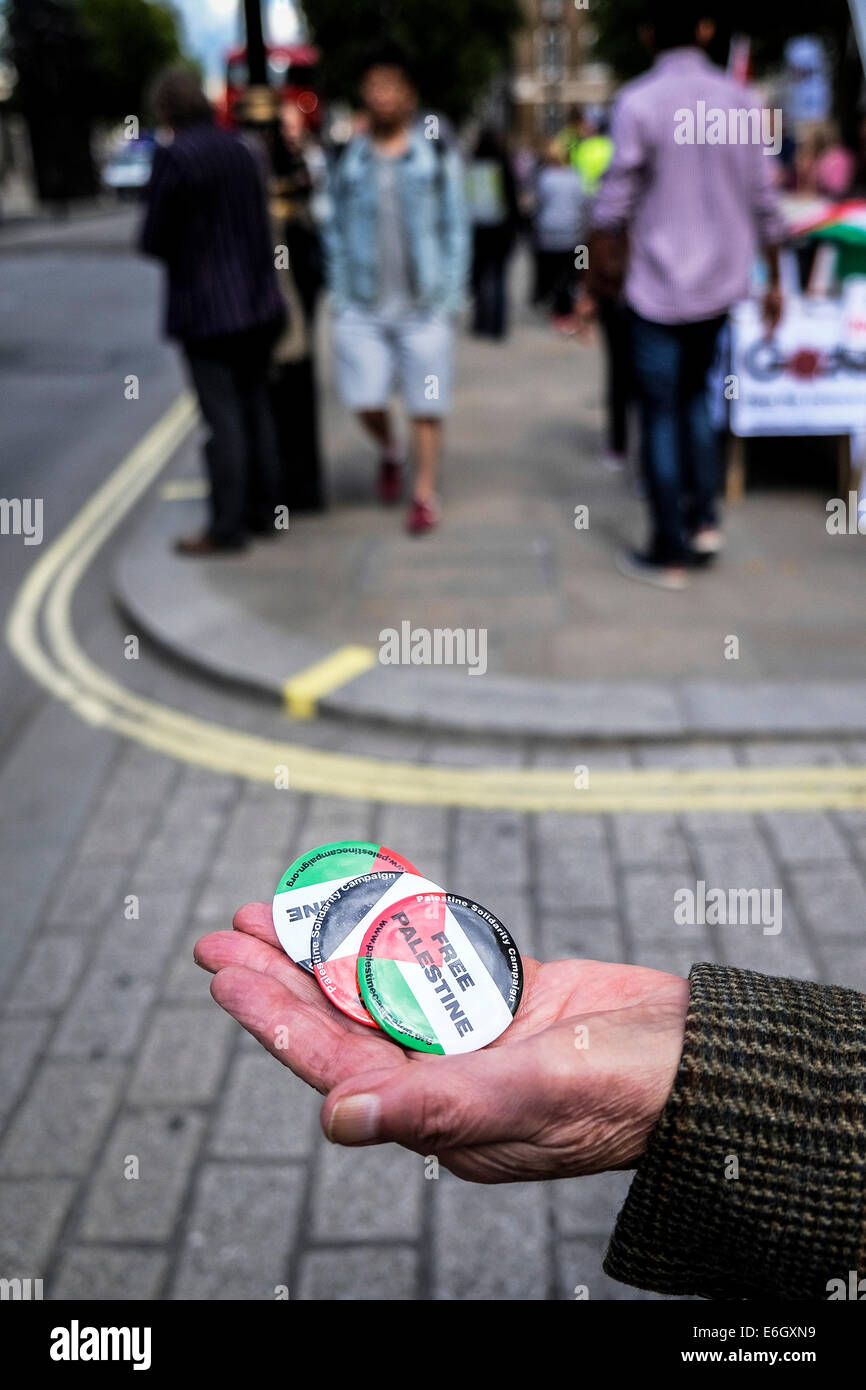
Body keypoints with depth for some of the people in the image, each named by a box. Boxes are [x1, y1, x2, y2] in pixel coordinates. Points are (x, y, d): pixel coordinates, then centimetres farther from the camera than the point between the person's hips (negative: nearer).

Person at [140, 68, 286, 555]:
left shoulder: (174, 157, -12)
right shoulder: (240, 150, 9)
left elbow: (155, 240, -11)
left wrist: (175, 252, 10)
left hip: (206, 307, -7)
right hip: (258, 299, 7)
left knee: (222, 417, -3)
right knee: (255, 405, 13)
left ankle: (227, 527, 3)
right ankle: (263, 510, 22)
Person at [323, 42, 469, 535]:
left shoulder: (436, 150, 3)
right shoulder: (349, 157, 7)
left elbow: (456, 226, 3)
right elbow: (338, 230, 11)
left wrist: (452, 296, -3)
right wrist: (341, 295, 4)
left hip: (424, 304, -1)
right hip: (365, 305, 2)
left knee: (426, 405, 1)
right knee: (366, 398, -2)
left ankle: (425, 494, 14)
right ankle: (390, 454, 30)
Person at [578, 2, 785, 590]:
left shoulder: (639, 103, -10)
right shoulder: (742, 100, 4)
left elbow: (612, 212, -12)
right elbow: (765, 204, 7)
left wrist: (592, 290, -3)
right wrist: (774, 282, 16)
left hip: (661, 289, -5)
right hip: (722, 283, 5)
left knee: (661, 416, 3)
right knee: (694, 397, 23)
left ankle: (670, 553, 8)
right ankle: (704, 519, 16)